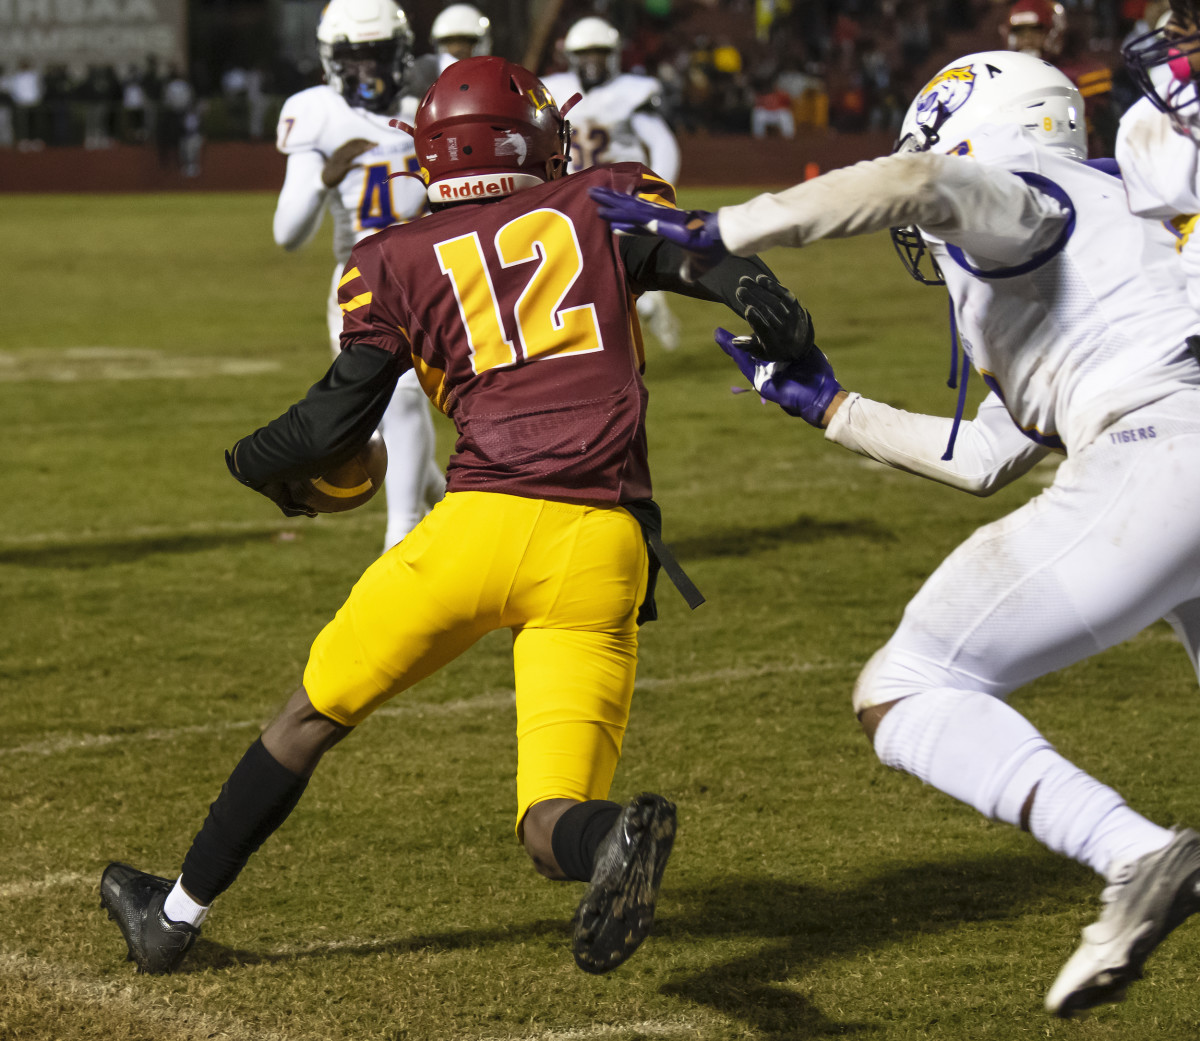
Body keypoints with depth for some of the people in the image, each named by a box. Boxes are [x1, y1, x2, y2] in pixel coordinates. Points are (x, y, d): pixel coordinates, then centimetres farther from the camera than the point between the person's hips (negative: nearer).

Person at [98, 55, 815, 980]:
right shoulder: (604, 203, 18)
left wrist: (254, 463, 32)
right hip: (604, 549, 1)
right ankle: (609, 839, -38)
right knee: (552, 824, -2)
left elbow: (340, 418, 12)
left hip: (484, 523, 0)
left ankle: (176, 915, 31)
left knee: (314, 715, 21)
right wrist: (760, 297, -21)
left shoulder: (397, 262, 14)